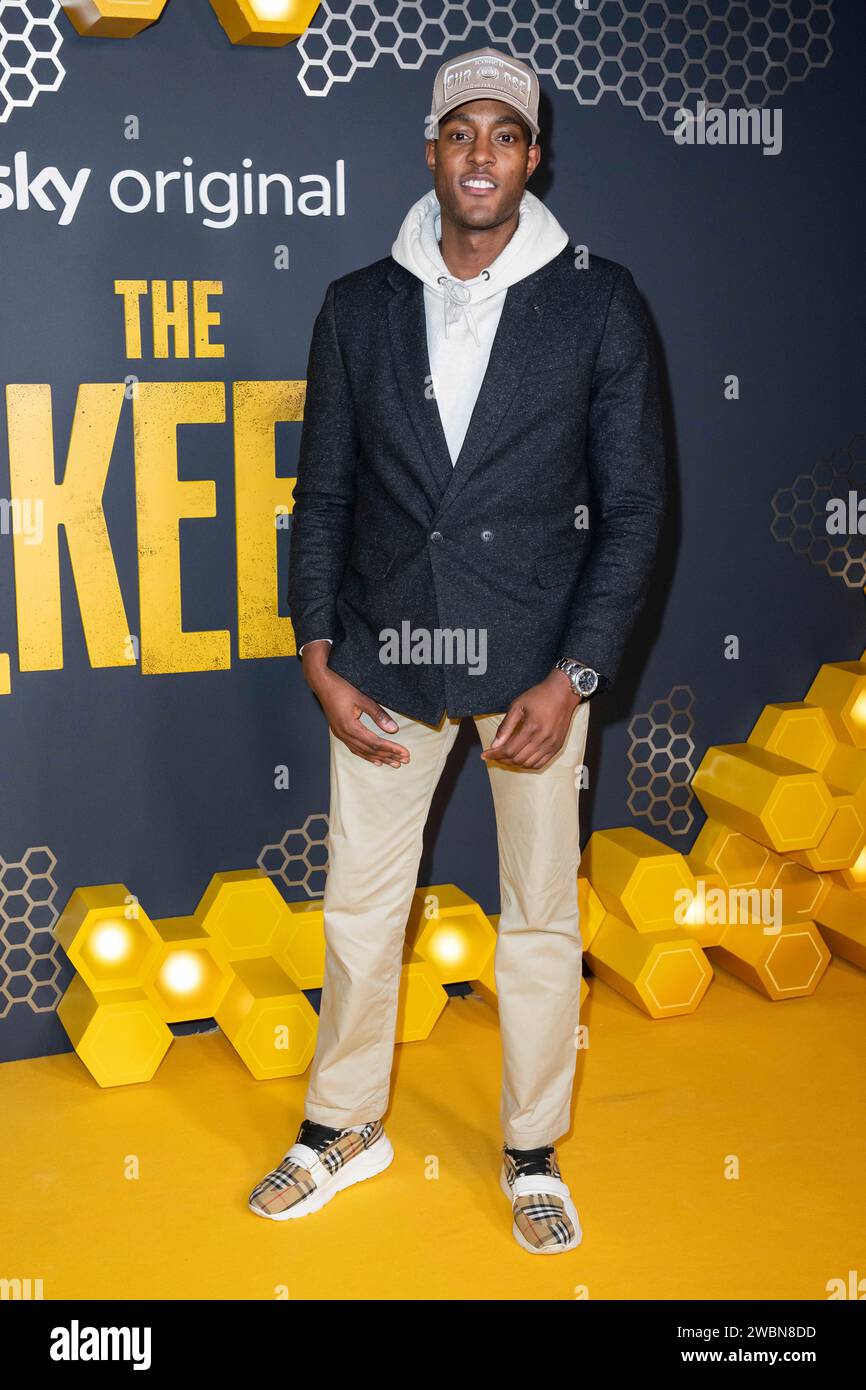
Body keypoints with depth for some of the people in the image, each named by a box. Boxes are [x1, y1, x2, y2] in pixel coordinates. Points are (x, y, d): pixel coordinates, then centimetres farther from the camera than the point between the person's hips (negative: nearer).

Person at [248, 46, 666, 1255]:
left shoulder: (598, 304, -2)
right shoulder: (358, 308, 4)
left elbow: (633, 504, -3)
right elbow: (324, 494, 7)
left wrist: (572, 677, -11)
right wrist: (320, 660, -2)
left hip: (537, 662, -2)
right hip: (386, 656, 2)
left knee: (541, 917, 8)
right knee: (359, 906, 10)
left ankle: (533, 1152, 27)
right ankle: (346, 1128, 31)